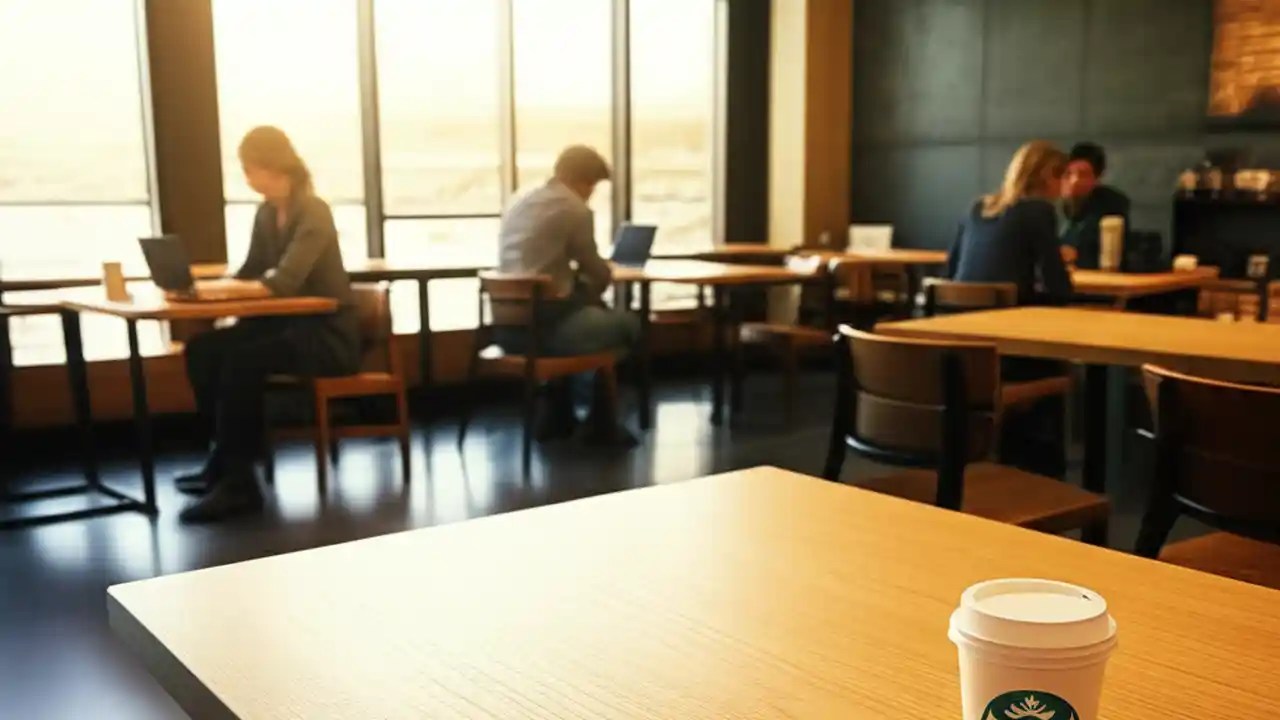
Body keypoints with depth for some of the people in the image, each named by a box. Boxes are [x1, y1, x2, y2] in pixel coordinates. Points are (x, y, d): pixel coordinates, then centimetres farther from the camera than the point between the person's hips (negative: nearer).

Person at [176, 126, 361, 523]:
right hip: (288, 323, 8)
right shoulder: (266, 214, 9)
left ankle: (239, 483, -24)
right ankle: (226, 459, 1)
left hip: (328, 333, -8)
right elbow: (249, 275, 13)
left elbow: (283, 283, -27)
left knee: (244, 359, -30)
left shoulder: (314, 213, -16)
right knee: (202, 350, -10)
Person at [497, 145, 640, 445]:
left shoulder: (519, 204, 16)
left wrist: (579, 274, 22)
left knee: (588, 307, 36)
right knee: (627, 324, 15)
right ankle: (602, 423, 25)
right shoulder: (575, 209, -8)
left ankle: (557, 416, 36)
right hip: (545, 324, -8)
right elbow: (599, 276, 0)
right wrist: (605, 273, 22)